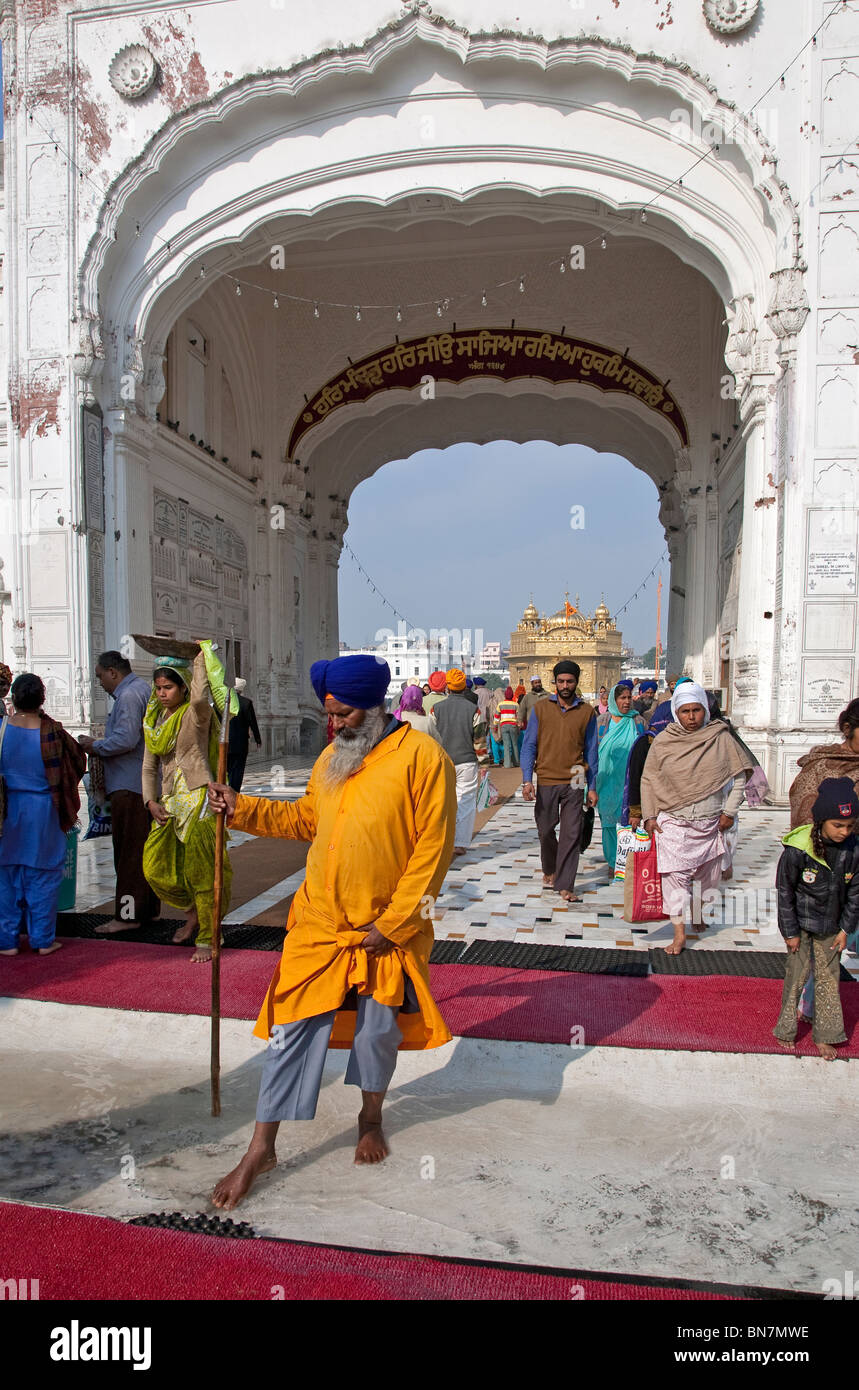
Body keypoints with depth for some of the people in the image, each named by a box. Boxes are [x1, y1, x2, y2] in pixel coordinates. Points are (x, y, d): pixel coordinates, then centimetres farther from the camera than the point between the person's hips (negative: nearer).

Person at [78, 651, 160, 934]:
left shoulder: (129, 695, -14)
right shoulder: (143, 688, 18)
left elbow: (126, 740, -24)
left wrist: (96, 747, -8)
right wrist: (100, 745, 14)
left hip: (129, 786, -10)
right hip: (146, 783, 10)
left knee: (129, 851, -4)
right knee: (145, 850, 15)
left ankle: (128, 915, 1)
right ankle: (147, 908, 24)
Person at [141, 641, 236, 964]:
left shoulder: (195, 714, -7)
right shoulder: (154, 720, 12)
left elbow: (199, 696, -33)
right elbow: (149, 767, 15)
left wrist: (201, 657, -19)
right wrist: (151, 802, 1)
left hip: (198, 799, -7)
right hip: (169, 803, 7)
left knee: (201, 871, -5)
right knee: (155, 868, 5)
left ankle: (206, 939, 10)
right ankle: (192, 910, 32)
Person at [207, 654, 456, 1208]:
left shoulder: (422, 756, -14)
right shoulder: (334, 758, 8)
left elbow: (433, 847, -15)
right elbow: (307, 818, 17)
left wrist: (394, 921, -14)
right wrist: (241, 808, 5)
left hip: (386, 929, -4)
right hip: (320, 922, 5)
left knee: (379, 1028, 15)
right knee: (292, 1029, 6)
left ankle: (371, 1120, 42)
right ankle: (262, 1149, 21)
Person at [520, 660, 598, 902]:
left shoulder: (587, 712, 3)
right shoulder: (541, 708, 1)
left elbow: (591, 751, 8)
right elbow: (529, 745, 2)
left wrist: (592, 787, 6)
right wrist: (527, 780, -7)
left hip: (573, 783, 0)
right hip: (546, 781, 1)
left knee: (571, 834, -2)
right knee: (545, 830, 12)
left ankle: (565, 885, 6)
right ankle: (549, 870, 37)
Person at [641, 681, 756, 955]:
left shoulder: (721, 737, -3)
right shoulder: (663, 741, -4)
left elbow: (739, 776, 5)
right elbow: (648, 779, 3)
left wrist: (729, 811, 0)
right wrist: (650, 815, -2)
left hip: (709, 821, 2)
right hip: (672, 822, -1)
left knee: (708, 876, 13)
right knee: (674, 874, -10)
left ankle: (701, 917, 39)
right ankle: (679, 933, -4)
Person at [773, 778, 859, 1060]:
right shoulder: (798, 849, -24)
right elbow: (785, 892, -13)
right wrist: (790, 931, -9)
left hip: (831, 926, 3)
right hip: (801, 923, -3)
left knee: (828, 978, 11)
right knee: (797, 975, 5)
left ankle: (825, 1035, 26)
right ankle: (786, 1030, 23)